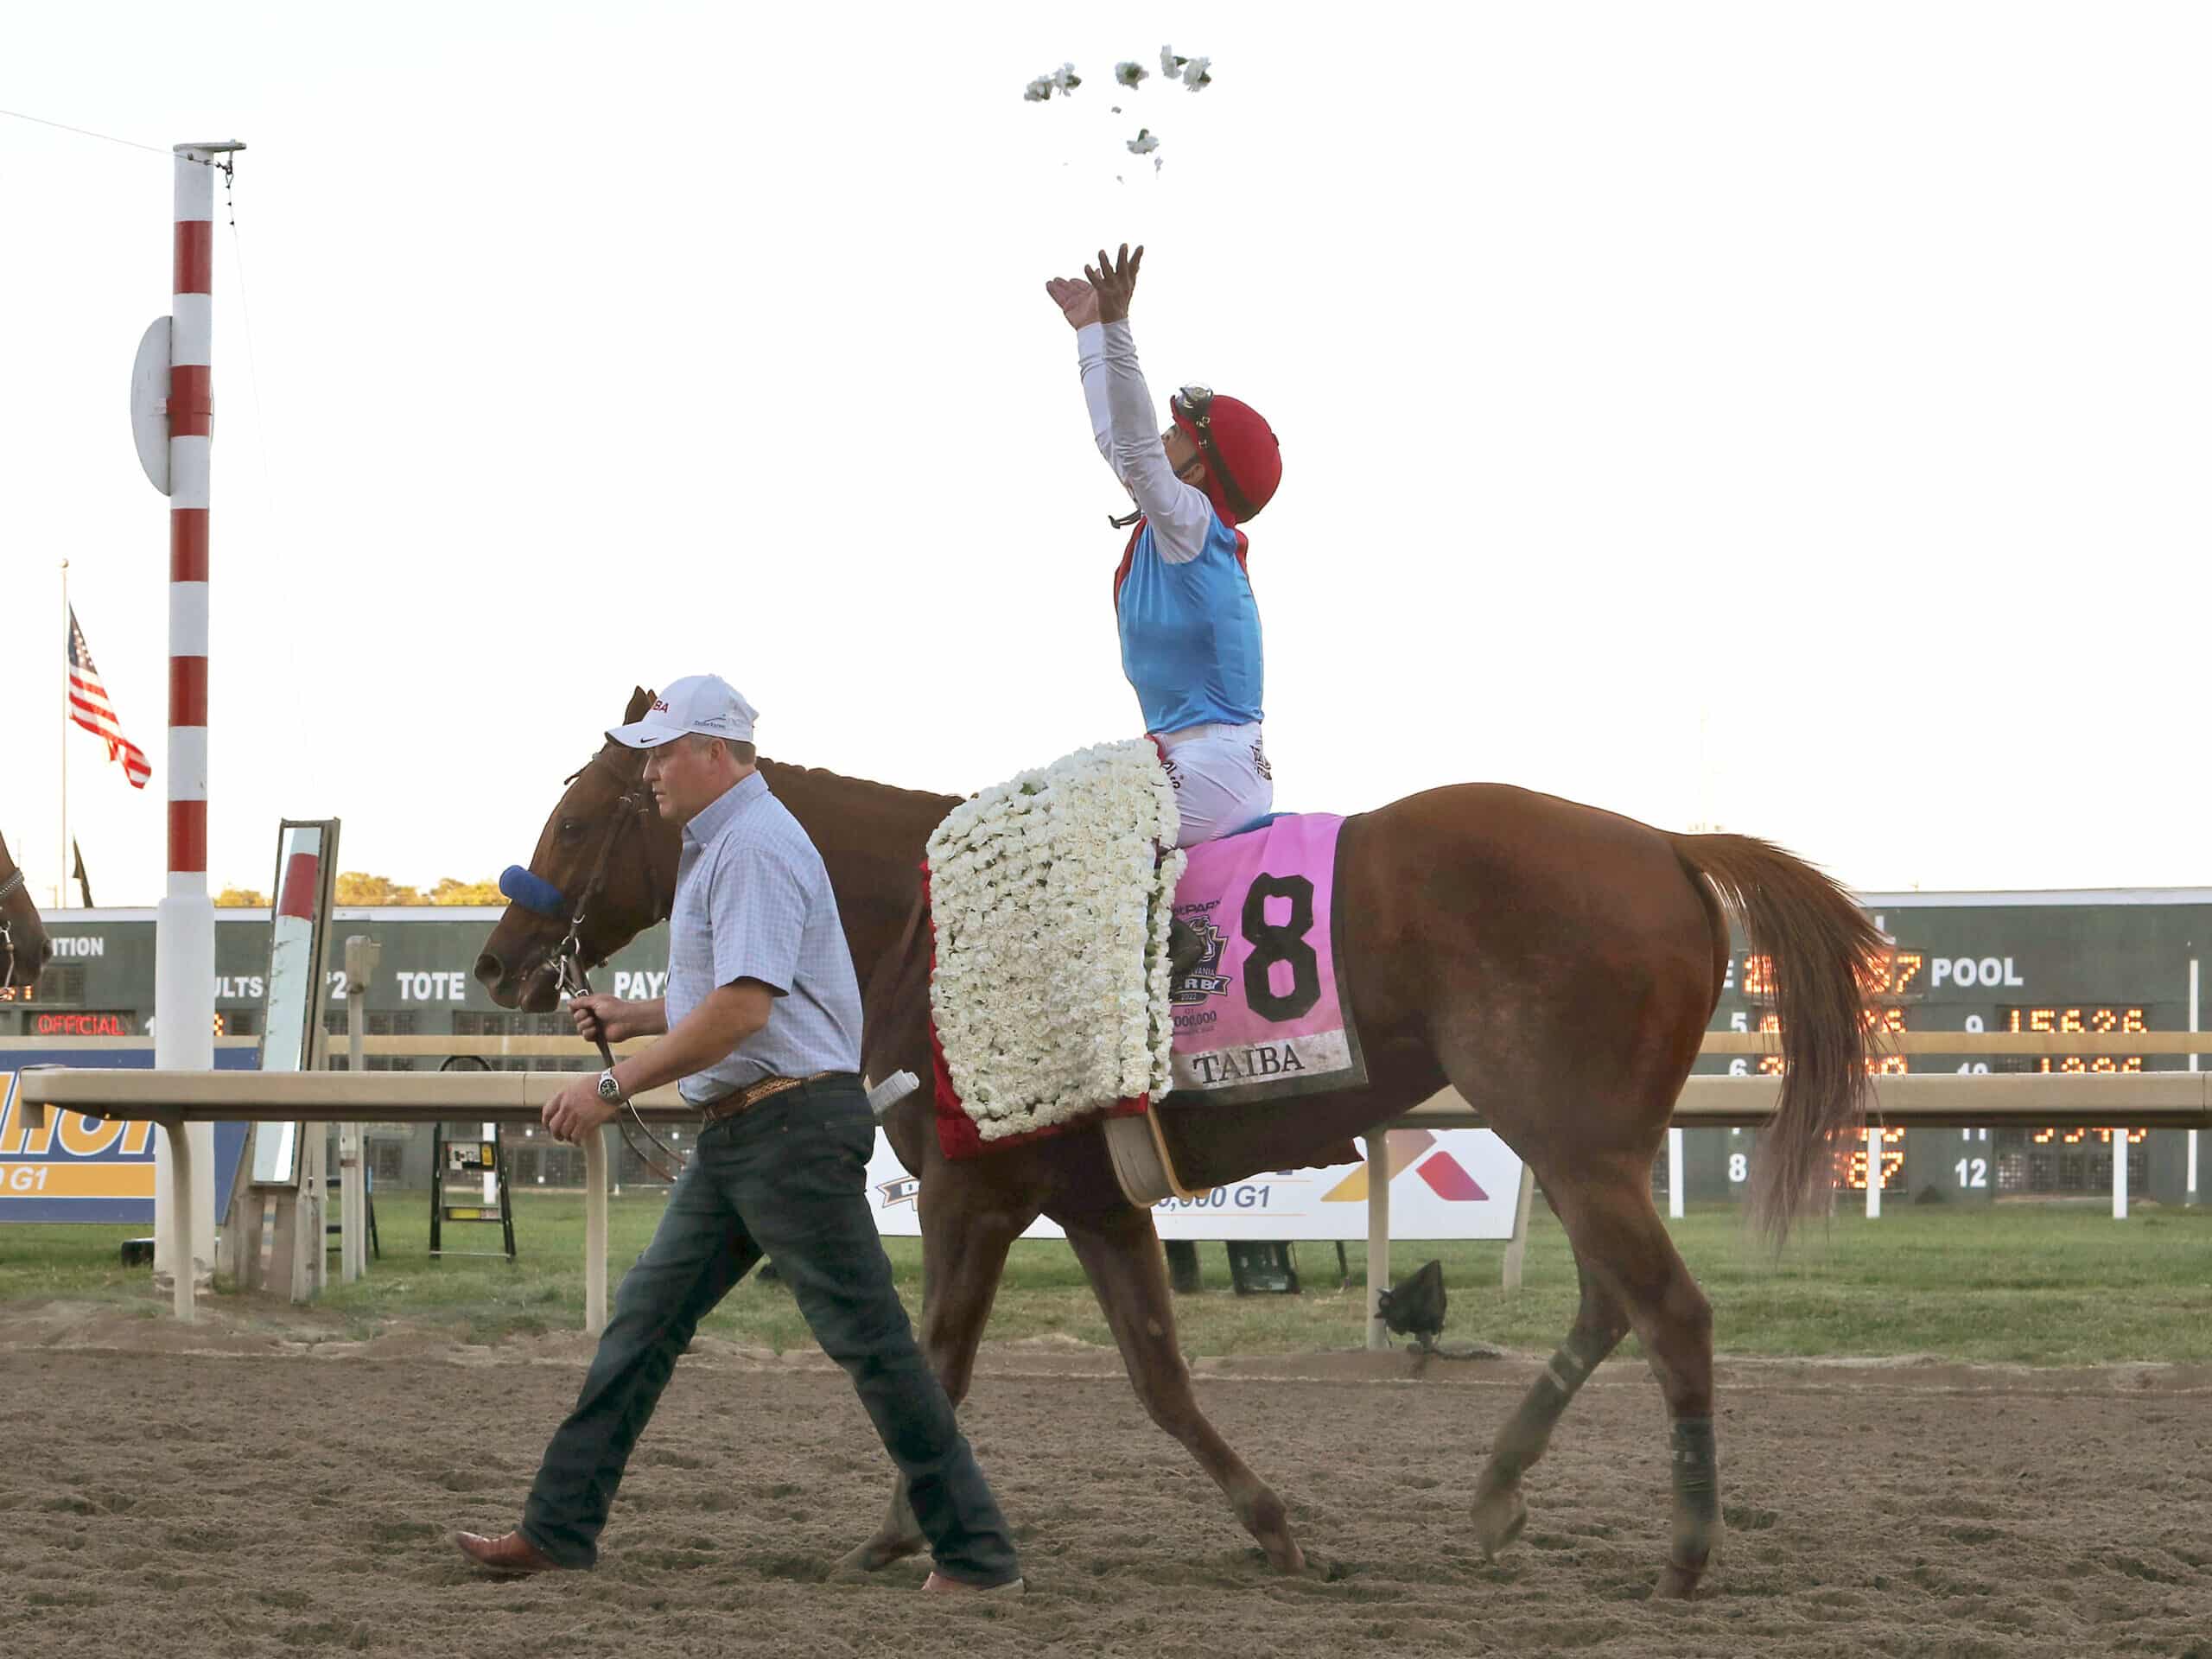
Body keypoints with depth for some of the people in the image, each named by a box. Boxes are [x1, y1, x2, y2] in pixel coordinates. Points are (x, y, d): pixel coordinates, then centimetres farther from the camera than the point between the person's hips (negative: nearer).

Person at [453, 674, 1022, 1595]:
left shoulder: (756, 846, -14)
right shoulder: (716, 847, 19)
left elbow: (743, 1009, -24)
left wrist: (614, 1087, -22)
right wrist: (629, 1019, 18)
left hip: (794, 1124, -11)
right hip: (738, 1131, 11)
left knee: (866, 1337, -8)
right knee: (645, 1318, 9)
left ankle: (976, 1555, -5)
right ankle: (559, 1531, 13)